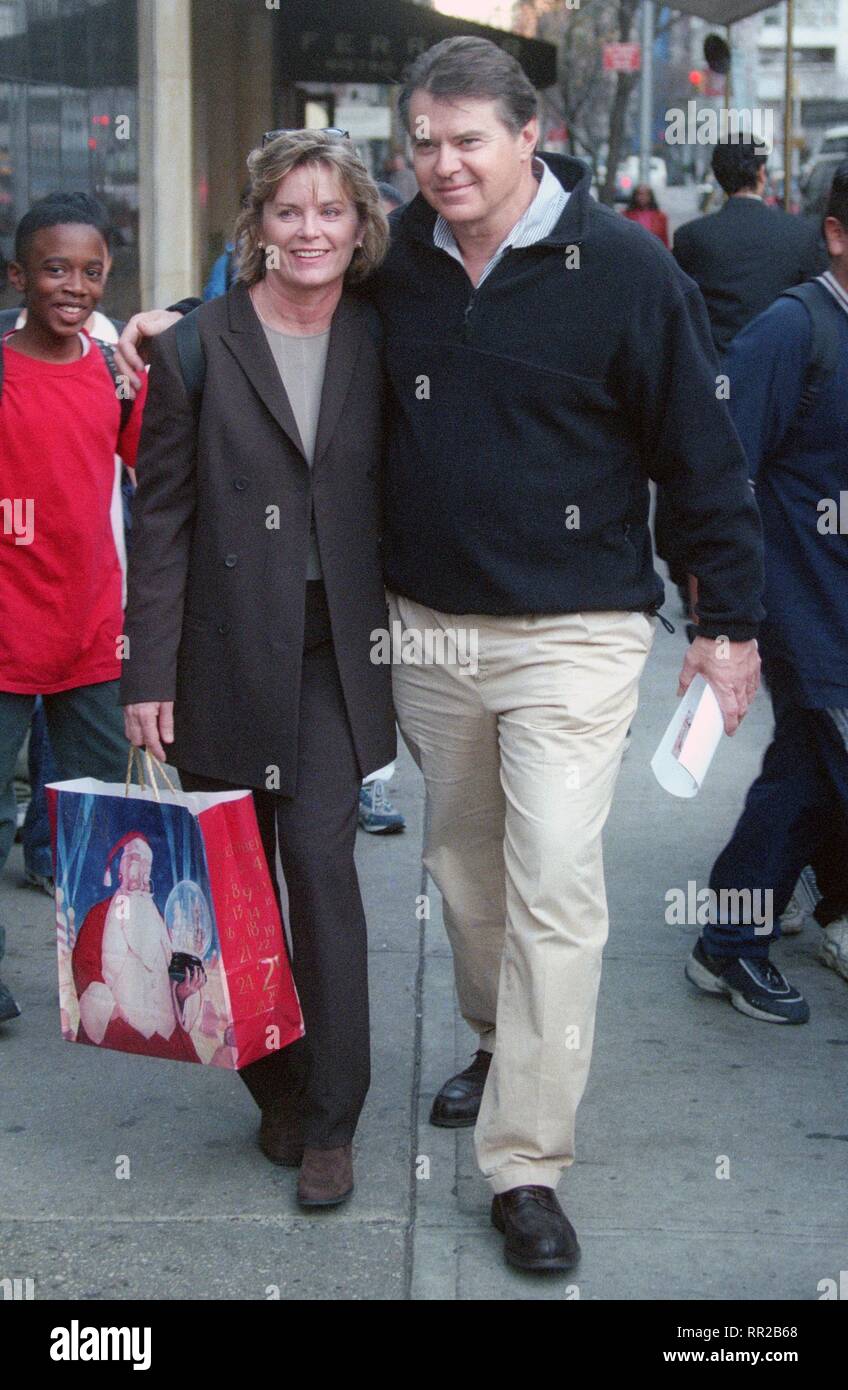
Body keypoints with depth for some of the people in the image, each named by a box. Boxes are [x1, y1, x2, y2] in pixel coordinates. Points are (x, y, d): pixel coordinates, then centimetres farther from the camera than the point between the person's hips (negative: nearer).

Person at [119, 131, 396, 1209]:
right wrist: (148, 673, -7)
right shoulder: (200, 344, -2)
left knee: (321, 858, -8)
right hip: (225, 654, -1)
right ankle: (276, 1090, 26)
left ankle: (330, 1123, 2)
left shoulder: (377, 343, 5)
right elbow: (160, 516, -3)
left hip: (335, 654, 1)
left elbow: (394, 502, 11)